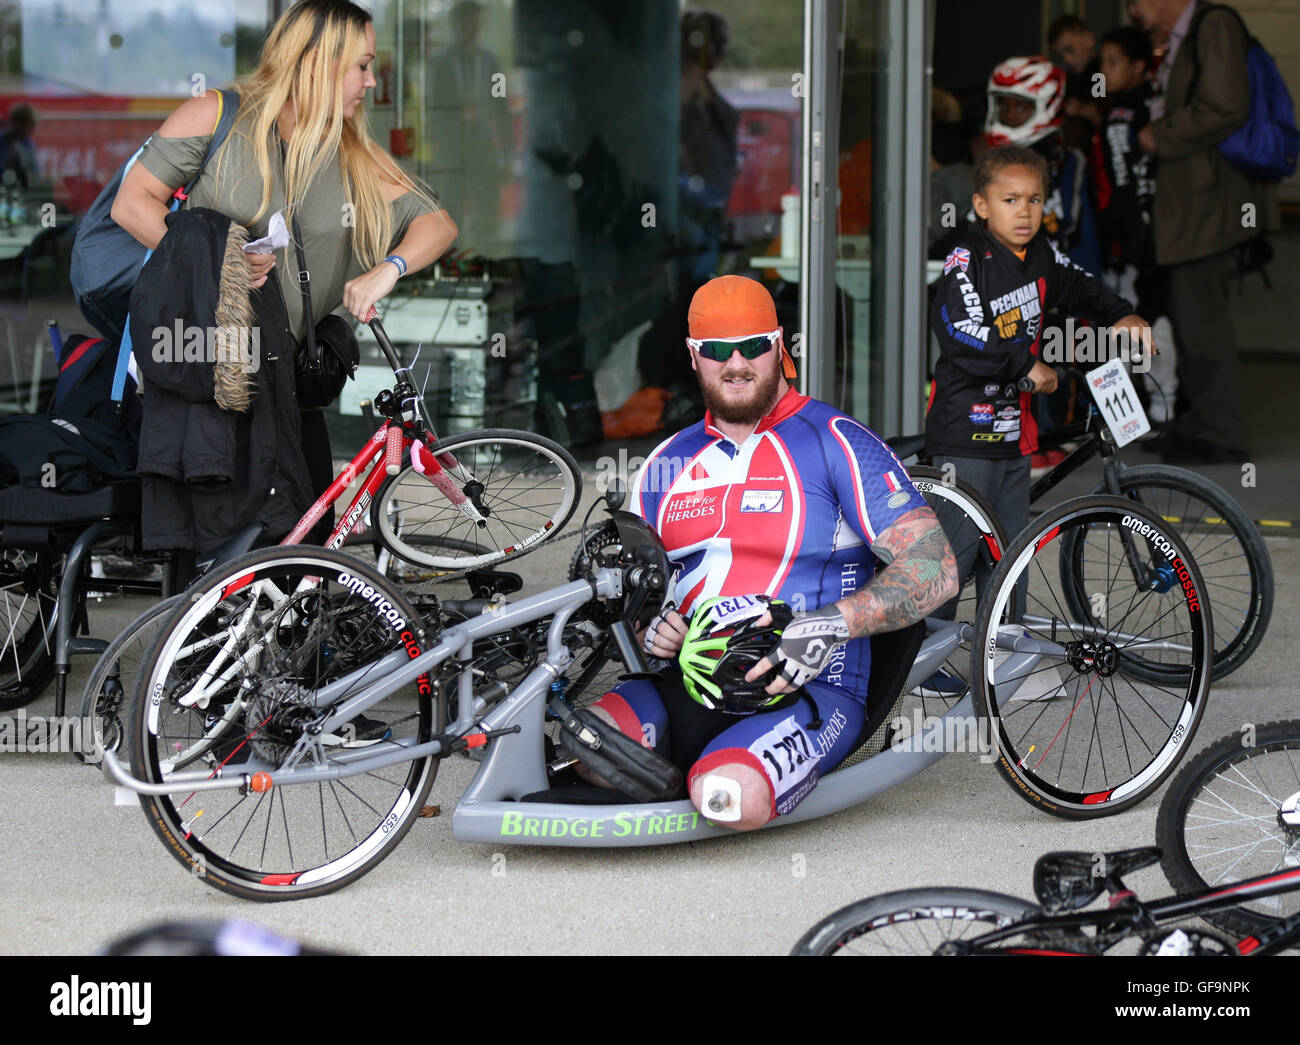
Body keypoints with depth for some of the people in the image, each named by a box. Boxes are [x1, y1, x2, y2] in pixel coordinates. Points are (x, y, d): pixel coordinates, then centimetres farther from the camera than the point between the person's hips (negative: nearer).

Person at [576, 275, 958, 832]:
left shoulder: (836, 443, 0)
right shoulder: (668, 463, 18)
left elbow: (934, 571, -9)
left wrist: (835, 623, -24)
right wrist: (645, 623, -2)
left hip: (807, 691, -4)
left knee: (734, 796, -36)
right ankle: (704, 788, 2)